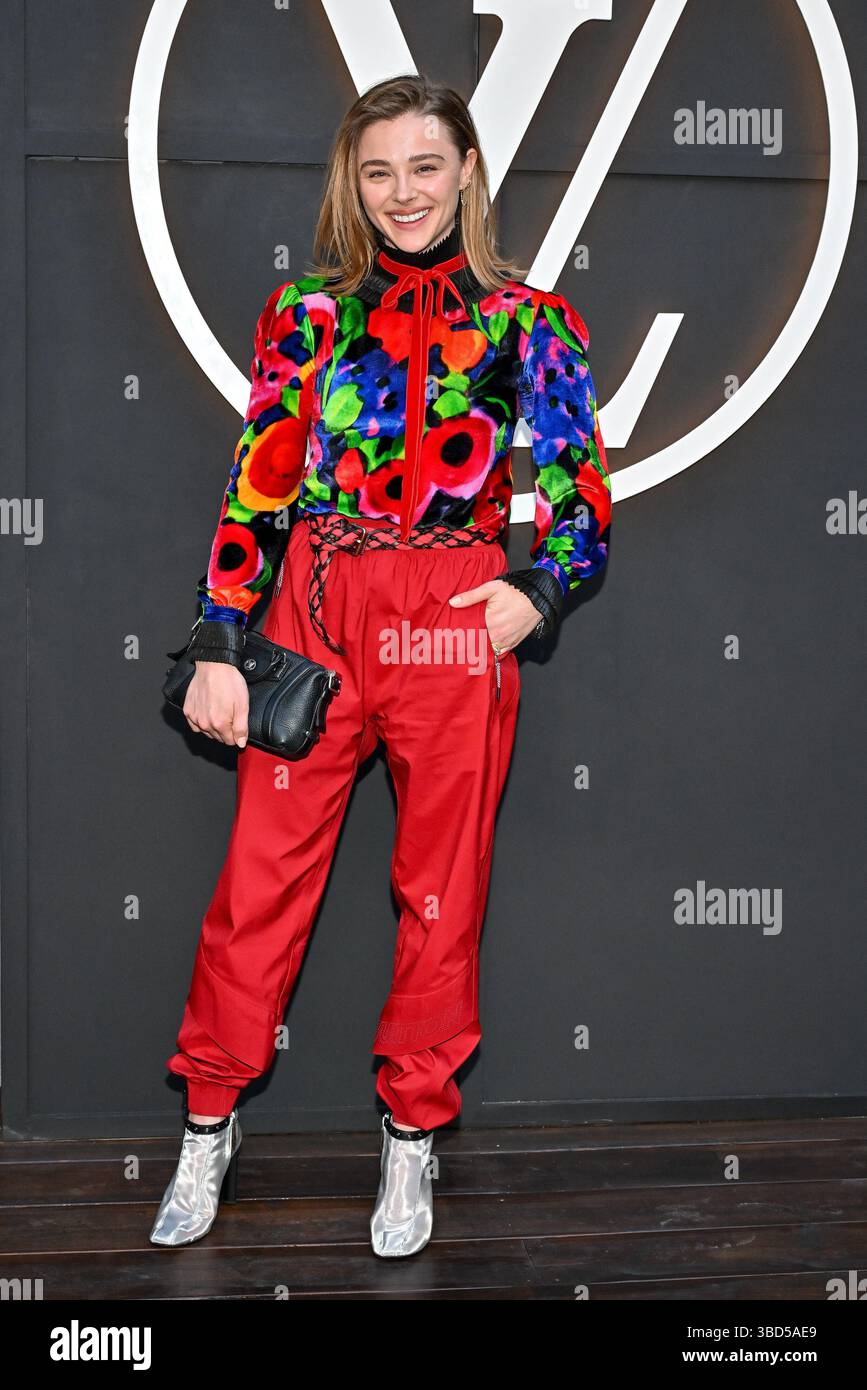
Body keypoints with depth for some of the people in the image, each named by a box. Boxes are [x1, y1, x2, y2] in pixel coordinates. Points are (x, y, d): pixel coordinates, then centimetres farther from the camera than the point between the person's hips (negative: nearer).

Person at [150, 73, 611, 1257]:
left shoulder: (529, 318, 7)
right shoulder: (306, 310, 10)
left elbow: (584, 499, 7)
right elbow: (255, 485, 7)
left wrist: (537, 592, -11)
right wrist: (217, 649, 0)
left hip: (456, 624, -1)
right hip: (313, 612, 1)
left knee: (442, 891, 5)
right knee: (264, 871, 2)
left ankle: (412, 1138, 22)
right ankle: (209, 1127, 21)